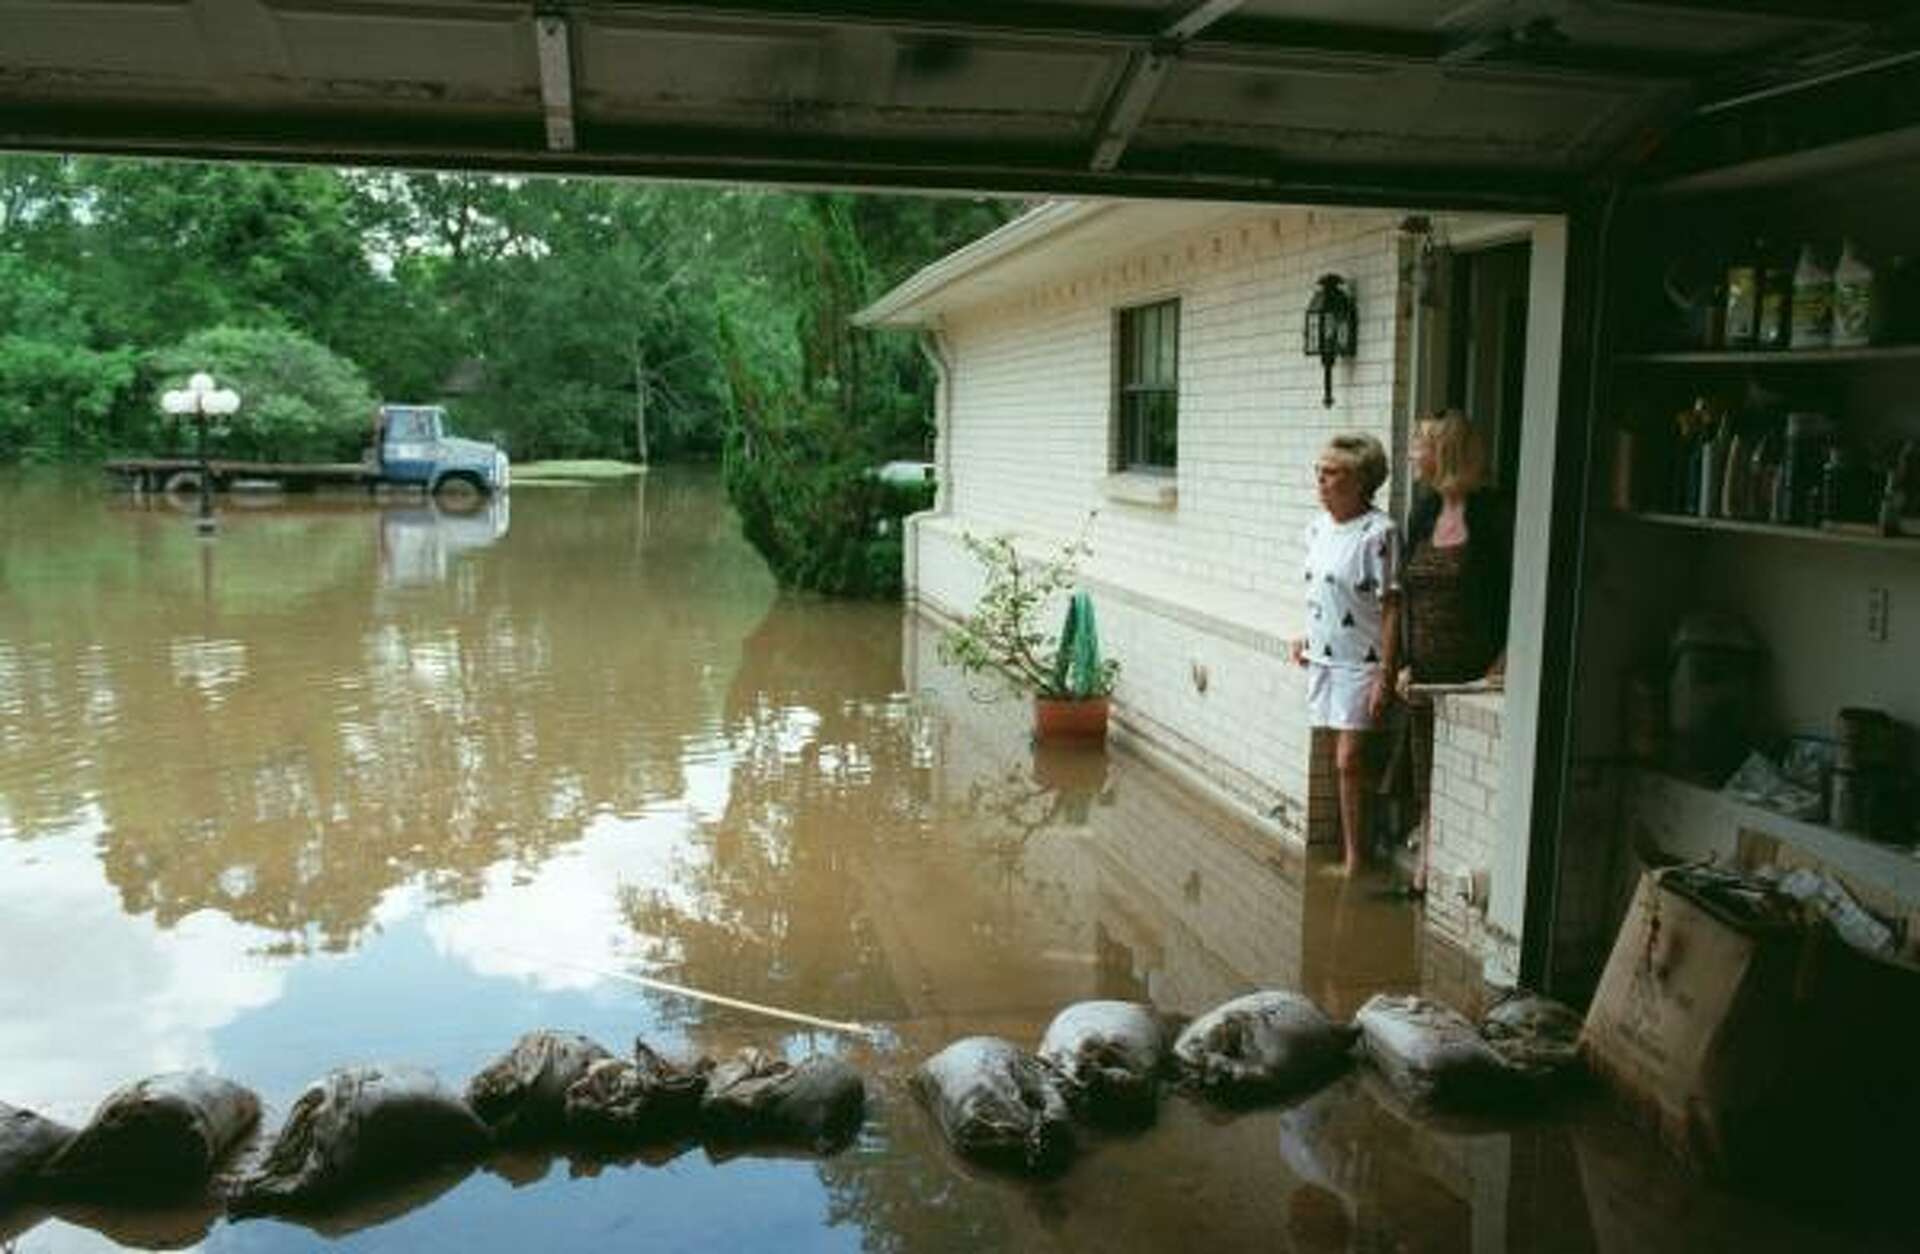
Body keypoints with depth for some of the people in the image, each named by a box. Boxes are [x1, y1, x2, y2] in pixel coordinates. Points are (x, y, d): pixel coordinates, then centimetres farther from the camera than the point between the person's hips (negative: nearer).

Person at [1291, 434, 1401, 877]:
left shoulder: (1378, 533, -15)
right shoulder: (1317, 528, 8)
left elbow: (1390, 607, -14)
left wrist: (1385, 675, -16)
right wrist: (1307, 638, 9)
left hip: (1360, 662, -7)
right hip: (1322, 658, 7)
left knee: (1348, 760, -7)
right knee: (1328, 761, 10)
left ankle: (1354, 857, 5)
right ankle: (1336, 850, 21)